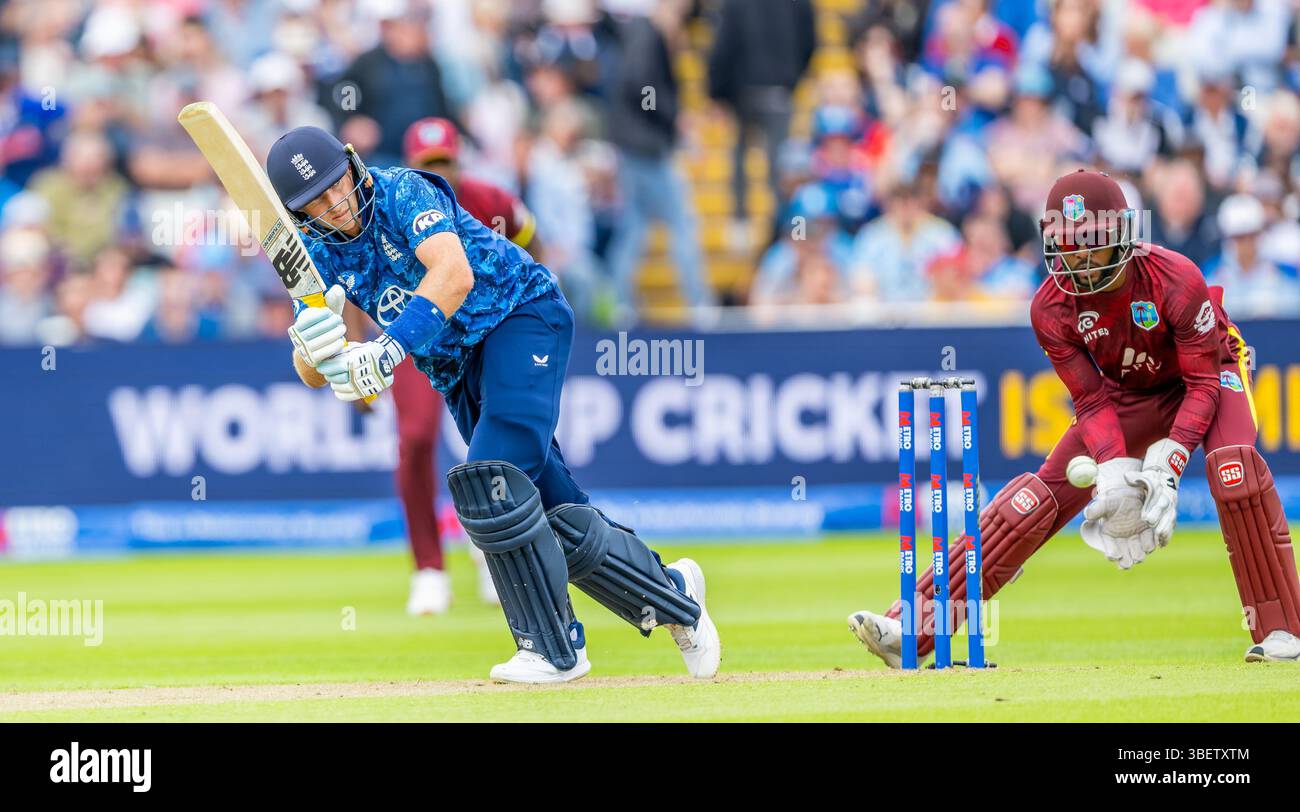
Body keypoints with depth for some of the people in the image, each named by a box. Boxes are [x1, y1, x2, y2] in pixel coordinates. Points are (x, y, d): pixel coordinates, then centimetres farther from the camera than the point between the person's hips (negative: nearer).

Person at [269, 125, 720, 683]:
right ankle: (670, 593, 22)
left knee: (488, 481, -24)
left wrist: (389, 347, -45)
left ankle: (552, 647, -15)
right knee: (553, 513, 2)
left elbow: (455, 274, -34)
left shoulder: (402, 192, -17)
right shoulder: (319, 256, 0)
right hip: (459, 373, 7)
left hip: (522, 315, -7)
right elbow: (312, 374, -5)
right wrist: (312, 346, -30)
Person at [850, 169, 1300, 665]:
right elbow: (1093, 400, -16)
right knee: (1041, 494, -10)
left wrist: (1167, 461, -40)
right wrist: (1116, 475, -34)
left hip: (1210, 375, -3)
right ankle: (913, 628, -13)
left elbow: (1203, 384, -26)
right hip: (1130, 396, 3)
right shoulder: (1051, 308, -21)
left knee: (1233, 465, -34)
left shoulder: (1175, 280, -32)